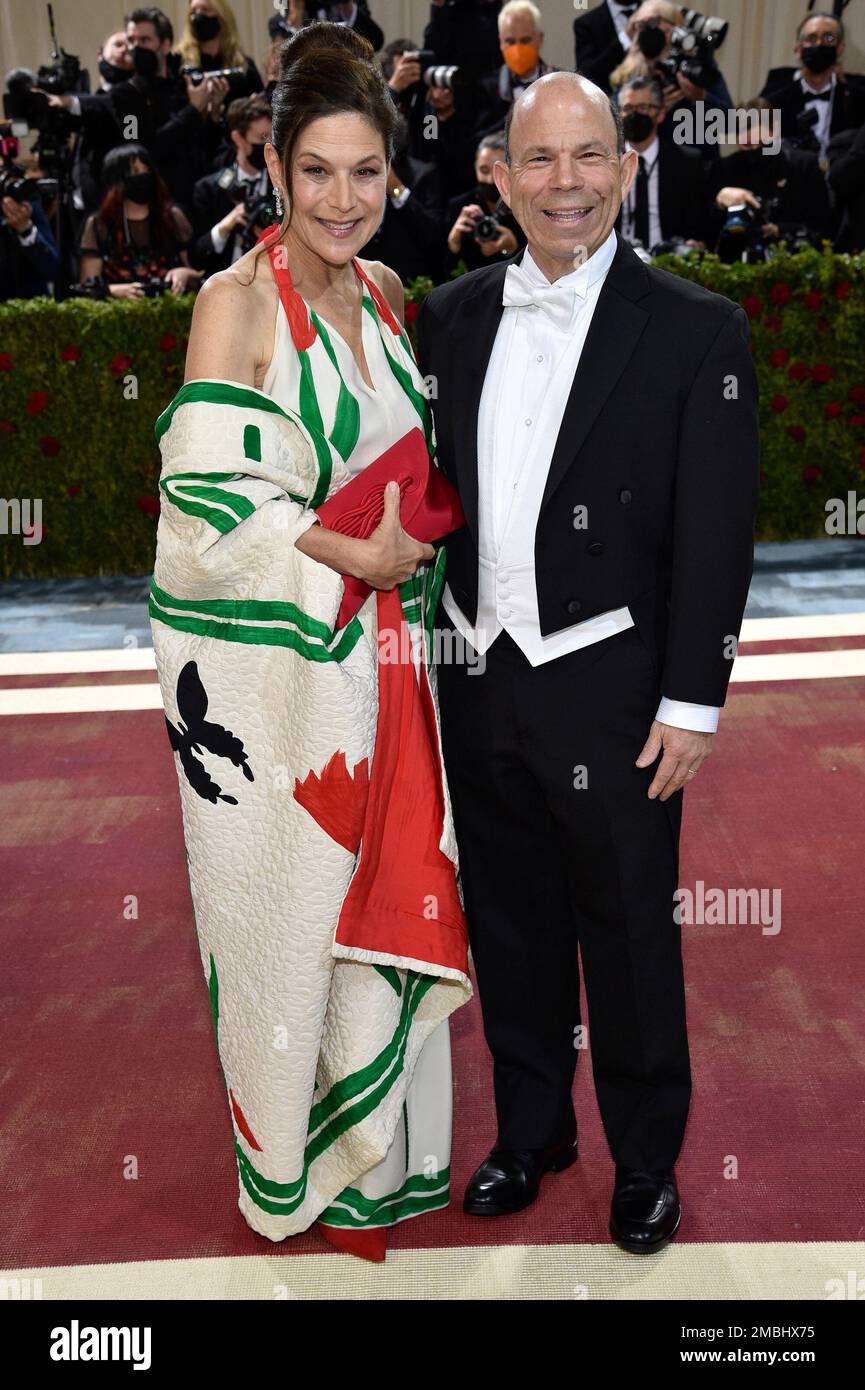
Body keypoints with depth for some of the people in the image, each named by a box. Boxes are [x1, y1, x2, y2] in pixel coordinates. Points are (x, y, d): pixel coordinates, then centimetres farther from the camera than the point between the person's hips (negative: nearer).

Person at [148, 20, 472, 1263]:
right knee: (292, 910, 8)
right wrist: (355, 556, -15)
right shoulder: (237, 302, -12)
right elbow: (211, 501, -19)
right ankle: (298, 1170, 32)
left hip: (376, 651, 6)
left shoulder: (379, 291, 8)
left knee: (386, 893, 13)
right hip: (269, 664, -6)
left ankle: (381, 1143, 35)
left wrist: (419, 529, 2)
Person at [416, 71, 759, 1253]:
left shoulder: (697, 330, -6)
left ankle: (646, 1159, 32)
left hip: (612, 693, -4)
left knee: (629, 937, 10)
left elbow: (716, 533, -8)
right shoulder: (449, 317, 7)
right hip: (480, 684, 4)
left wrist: (692, 703, -10)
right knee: (510, 924, 17)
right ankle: (530, 1131, 38)